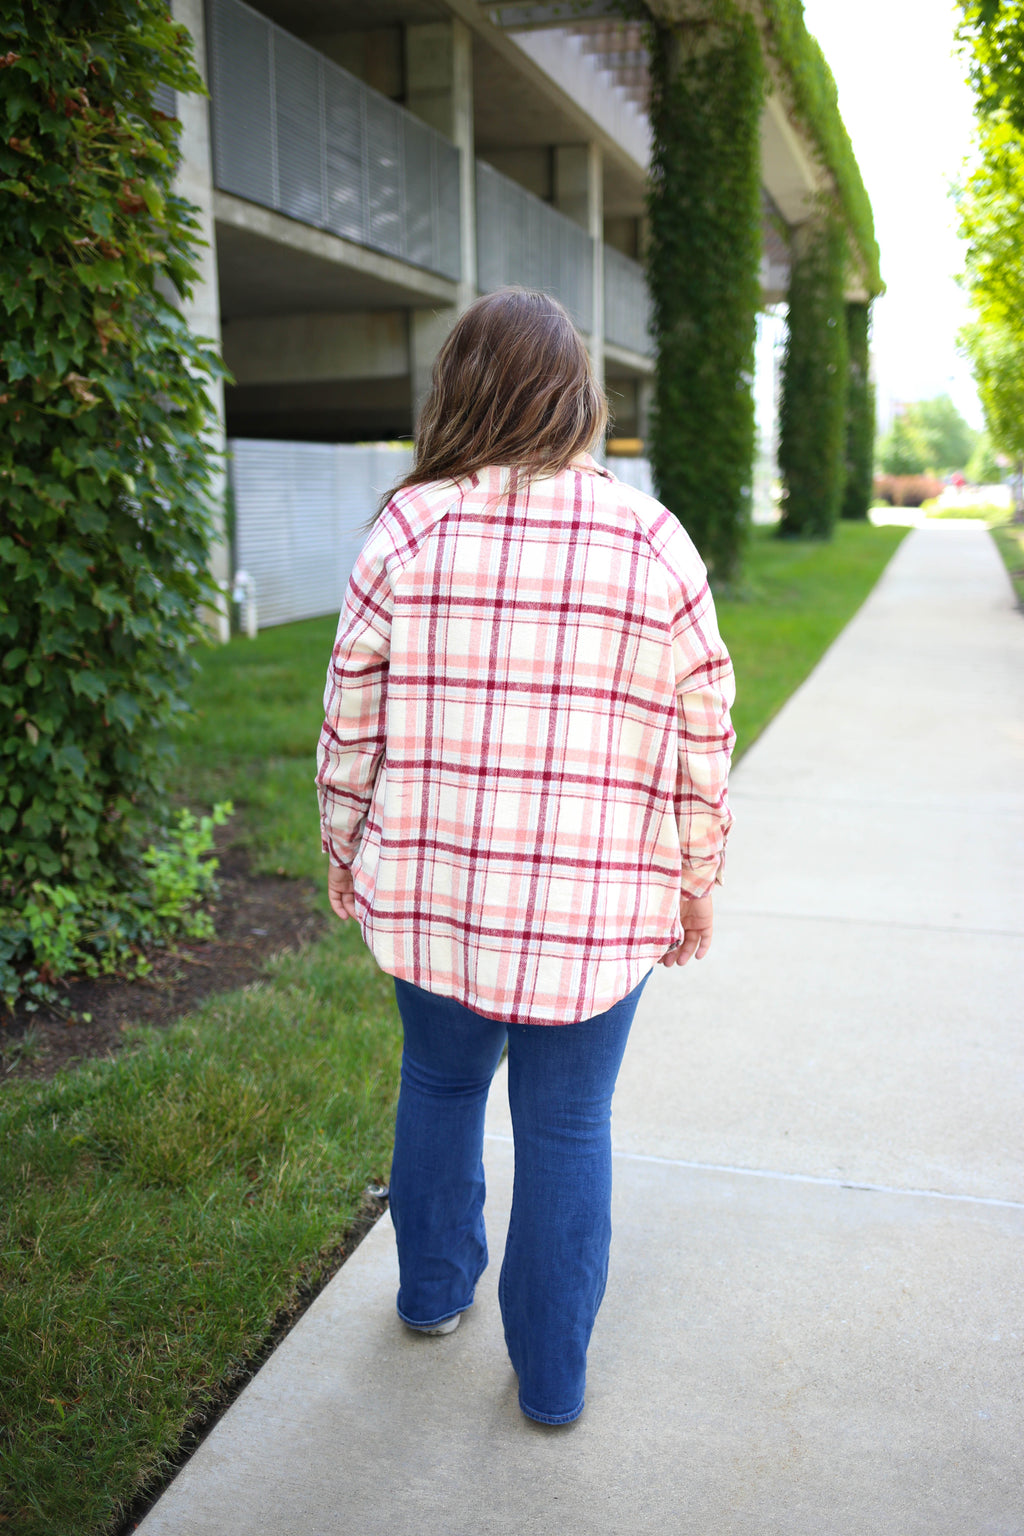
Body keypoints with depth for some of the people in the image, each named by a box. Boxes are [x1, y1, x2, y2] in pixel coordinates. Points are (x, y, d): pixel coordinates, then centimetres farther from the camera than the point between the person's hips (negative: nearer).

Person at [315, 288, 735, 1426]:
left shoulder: (406, 531, -8)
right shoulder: (656, 545, -8)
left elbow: (351, 717, -2)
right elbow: (702, 742, -4)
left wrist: (344, 845, 13)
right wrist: (696, 883, 9)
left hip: (431, 894, 1)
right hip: (597, 910, 0)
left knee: (439, 1082, 25)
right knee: (567, 1126, 15)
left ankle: (434, 1287, 46)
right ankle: (553, 1375, 31)